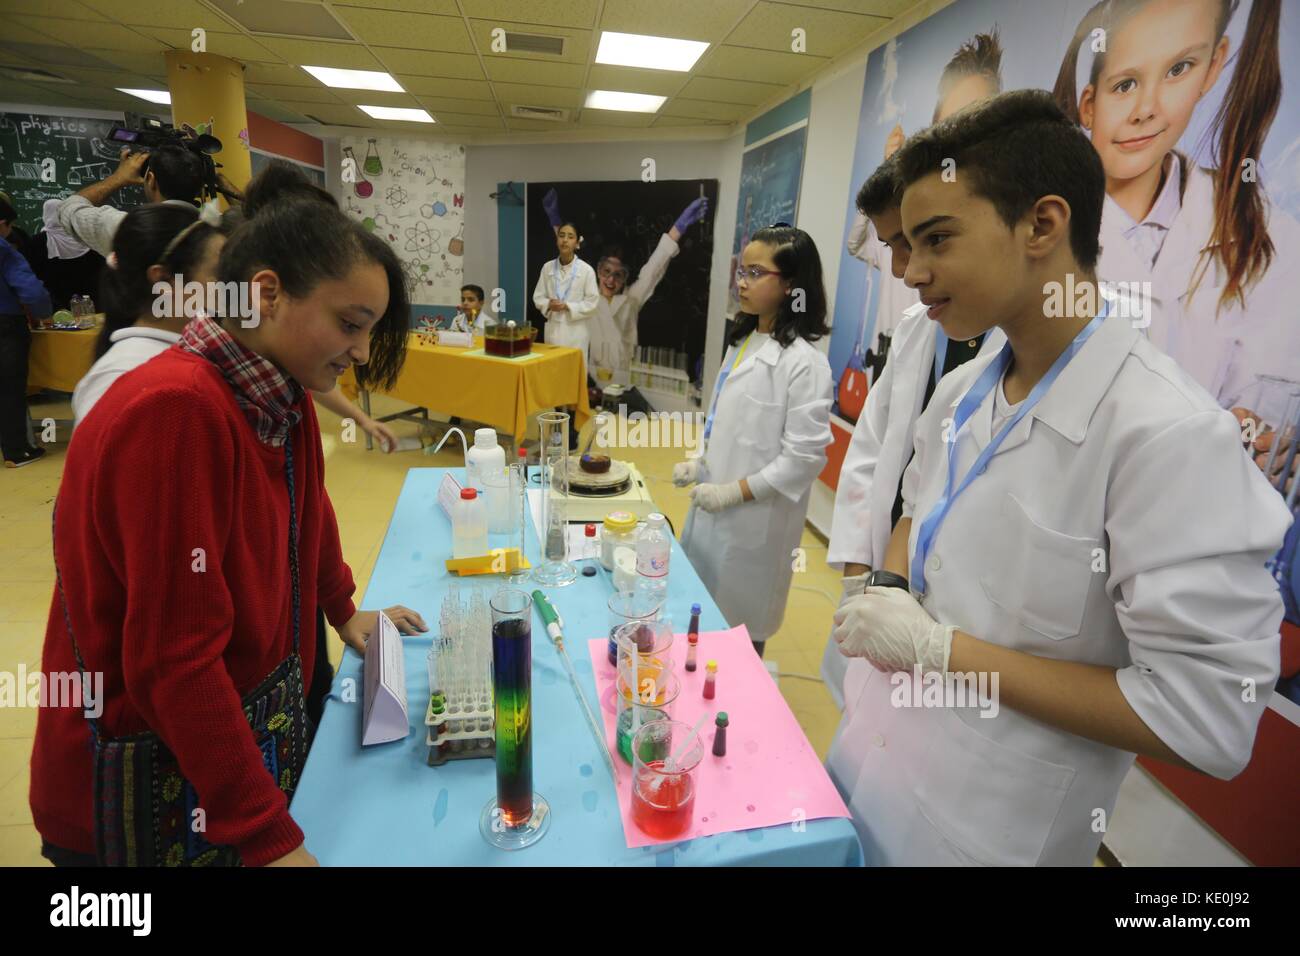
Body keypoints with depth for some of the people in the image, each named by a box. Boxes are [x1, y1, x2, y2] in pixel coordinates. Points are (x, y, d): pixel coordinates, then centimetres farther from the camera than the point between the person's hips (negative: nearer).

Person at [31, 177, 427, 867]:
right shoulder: (174, 410, -28)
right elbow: (175, 660, -29)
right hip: (159, 781, -7)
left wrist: (344, 613, 26)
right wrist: (271, 839, -25)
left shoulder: (281, 399, -2)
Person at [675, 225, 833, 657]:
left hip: (756, 520, -8)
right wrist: (701, 464, 3)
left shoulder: (804, 361, -20)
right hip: (713, 507, 8)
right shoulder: (740, 342, 7)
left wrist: (735, 492, -20)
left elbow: (805, 456, -21)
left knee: (740, 625, 12)